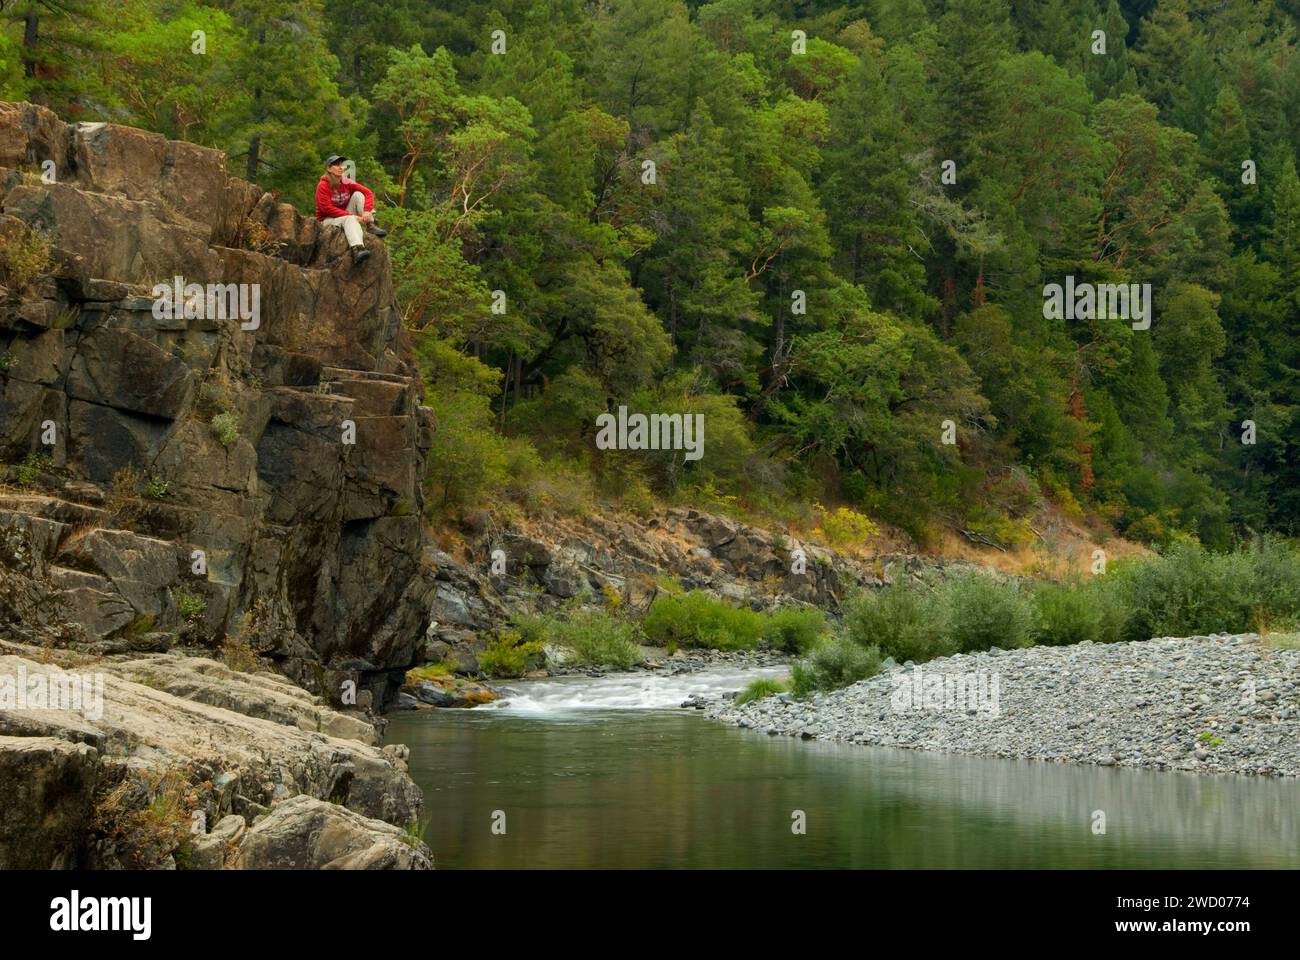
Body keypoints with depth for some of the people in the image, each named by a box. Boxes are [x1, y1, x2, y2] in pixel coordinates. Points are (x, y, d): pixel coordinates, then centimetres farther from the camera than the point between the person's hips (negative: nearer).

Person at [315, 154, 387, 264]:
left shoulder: (347, 183, -1)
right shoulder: (323, 186, -15)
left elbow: (368, 193, -7)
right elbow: (327, 209, -22)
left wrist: (367, 211, -26)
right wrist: (351, 216, -28)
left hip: (346, 217, 5)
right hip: (328, 220, -5)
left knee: (358, 195, -11)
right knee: (349, 219, -37)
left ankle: (371, 225, -22)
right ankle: (357, 249, -61)